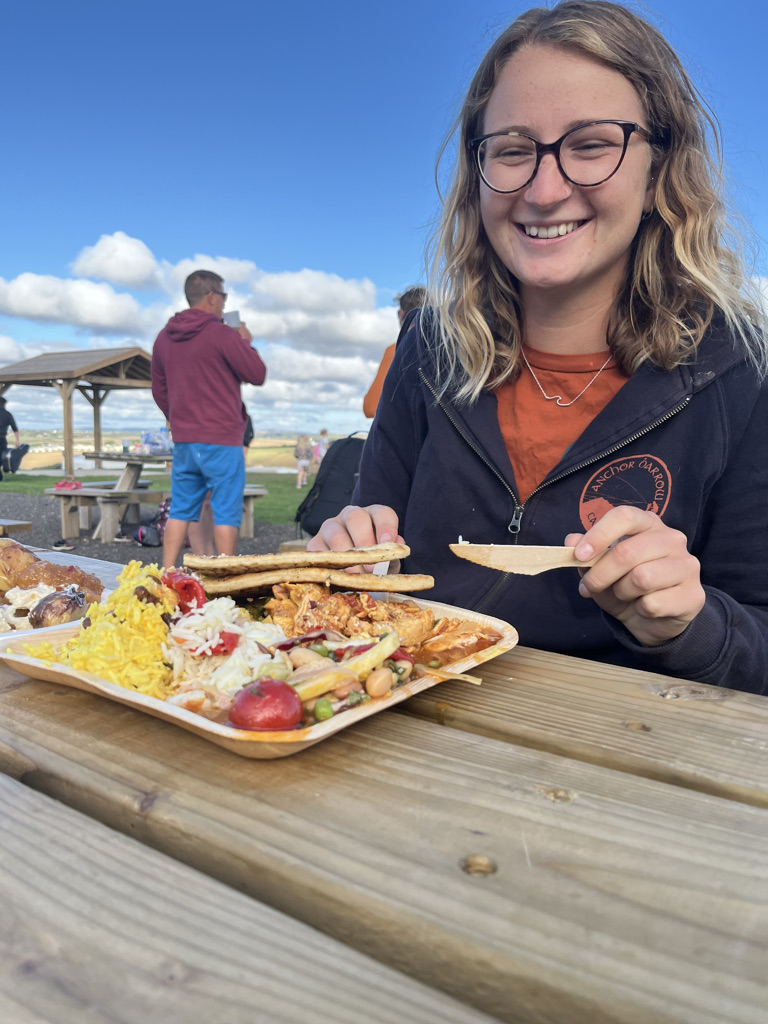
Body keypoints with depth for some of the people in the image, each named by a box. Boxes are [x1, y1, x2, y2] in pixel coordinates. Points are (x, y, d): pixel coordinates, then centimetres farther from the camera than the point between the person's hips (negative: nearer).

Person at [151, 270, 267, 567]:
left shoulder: (164, 338, 11)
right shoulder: (222, 334, -11)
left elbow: (159, 390, 17)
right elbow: (258, 374, -5)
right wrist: (247, 343, 10)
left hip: (182, 441, 6)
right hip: (221, 441, -6)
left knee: (180, 510, 11)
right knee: (226, 513, -1)